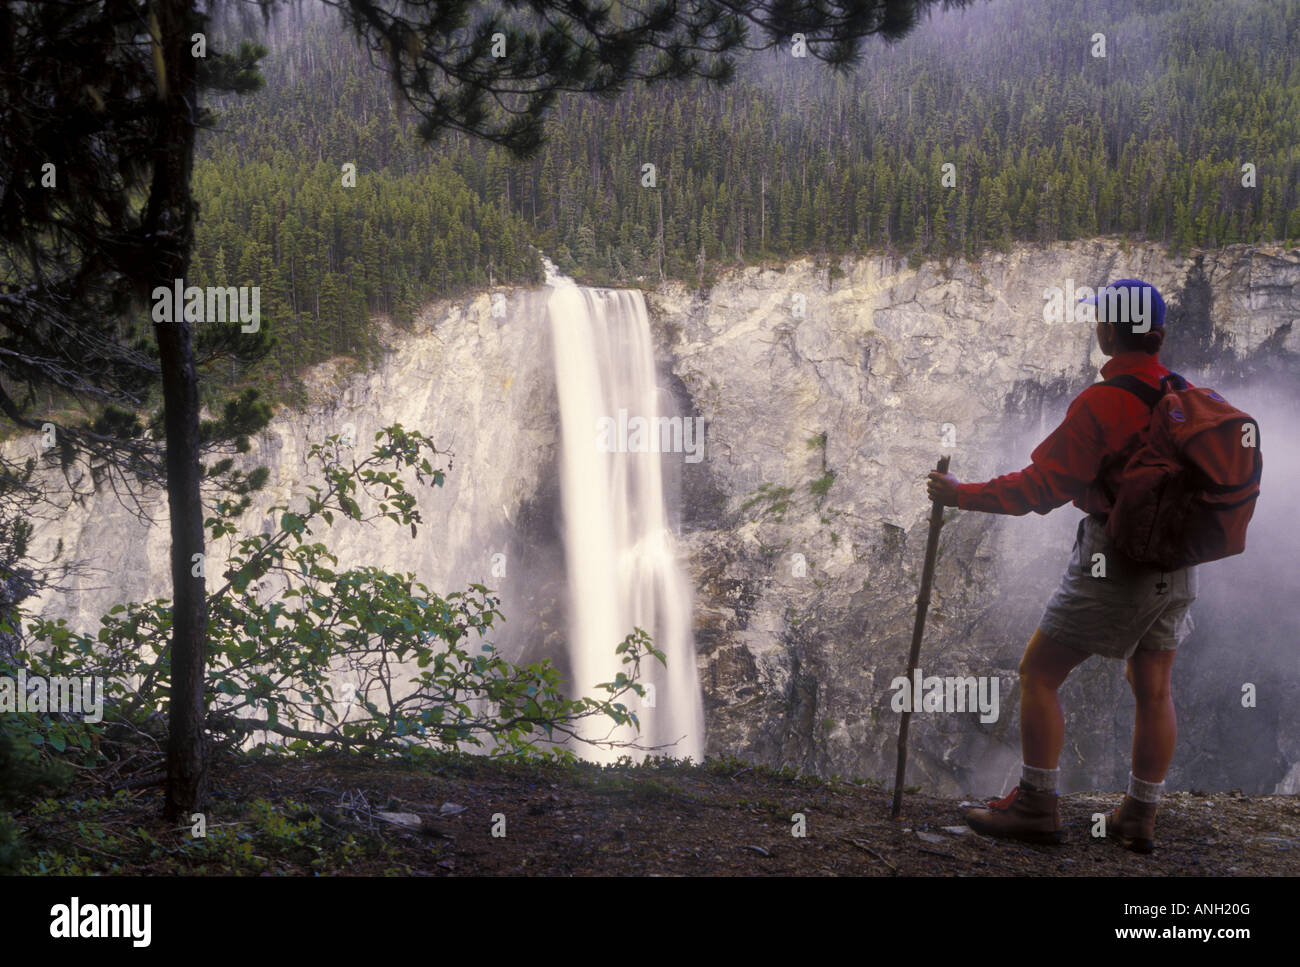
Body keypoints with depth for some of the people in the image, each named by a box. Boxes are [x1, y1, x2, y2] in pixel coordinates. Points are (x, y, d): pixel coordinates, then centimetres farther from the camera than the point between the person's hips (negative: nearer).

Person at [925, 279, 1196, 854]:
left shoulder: (1100, 403, -17)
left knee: (1038, 674, 3)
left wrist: (961, 495, -10)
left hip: (1116, 565, -7)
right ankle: (1139, 818, 20)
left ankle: (1036, 807, 6)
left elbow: (1042, 487, -17)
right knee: (1153, 691, 13)